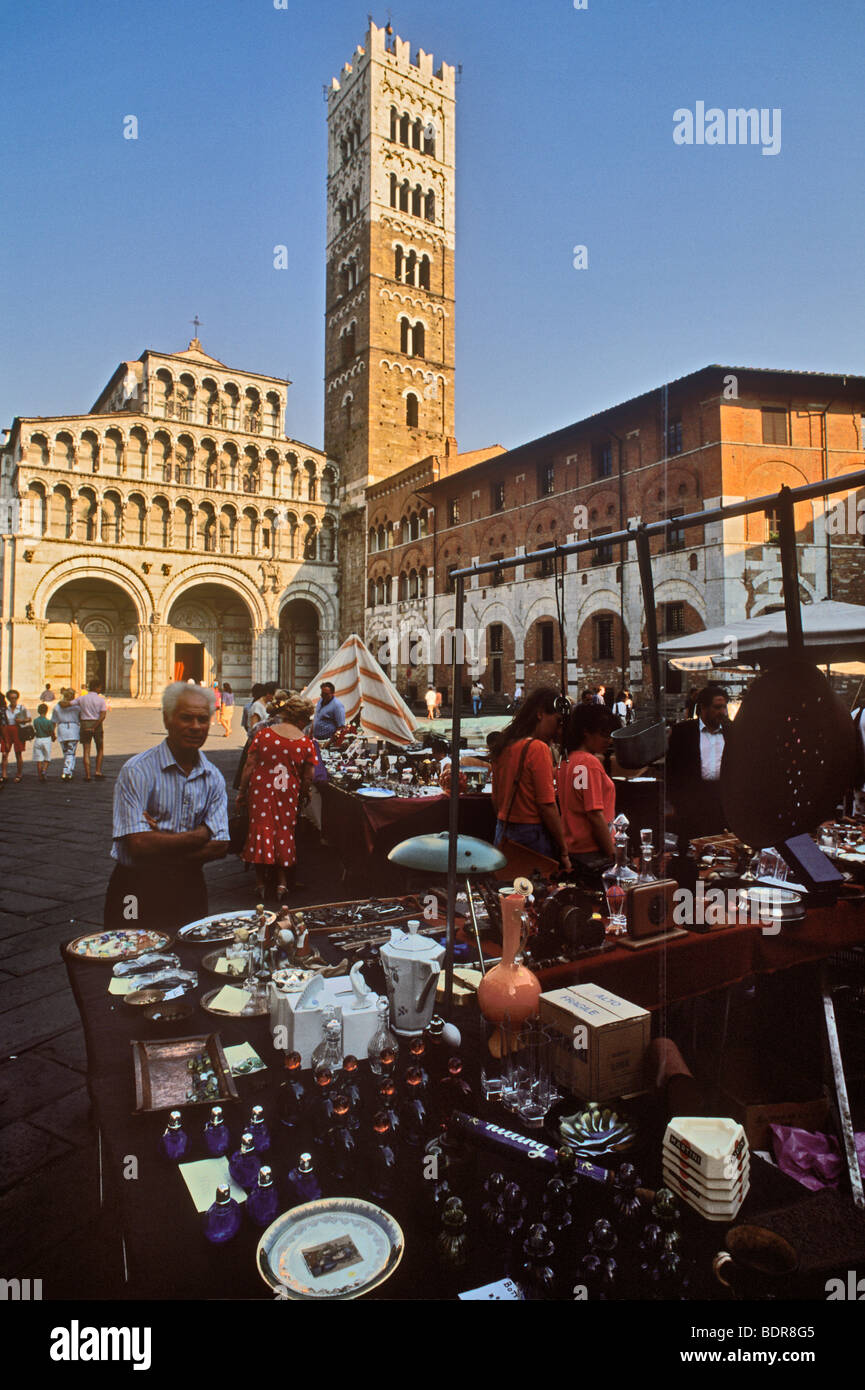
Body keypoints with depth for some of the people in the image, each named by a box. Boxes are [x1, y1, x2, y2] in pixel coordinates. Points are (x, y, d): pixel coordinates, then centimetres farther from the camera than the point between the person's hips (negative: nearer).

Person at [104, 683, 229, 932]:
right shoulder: (138, 771, -12)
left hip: (189, 890, 4)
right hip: (139, 891, -4)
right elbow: (139, 844, -20)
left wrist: (162, 848, -16)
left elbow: (220, 846, -4)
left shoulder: (213, 778, 3)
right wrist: (202, 834, -11)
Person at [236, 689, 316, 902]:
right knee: (285, 832, 13)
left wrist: (242, 791, 7)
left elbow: (249, 767, -3)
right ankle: (282, 882, 14)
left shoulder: (263, 734, -6)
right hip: (288, 795, 0)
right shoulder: (306, 743, -6)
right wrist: (302, 796, 14)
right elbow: (308, 777, -2)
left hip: (260, 790, 0)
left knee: (261, 829, 10)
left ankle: (261, 881, 15)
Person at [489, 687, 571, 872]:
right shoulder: (538, 748, -15)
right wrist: (564, 852, -12)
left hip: (503, 833, 8)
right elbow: (547, 806, -17)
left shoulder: (504, 747, 8)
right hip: (532, 834, -8)